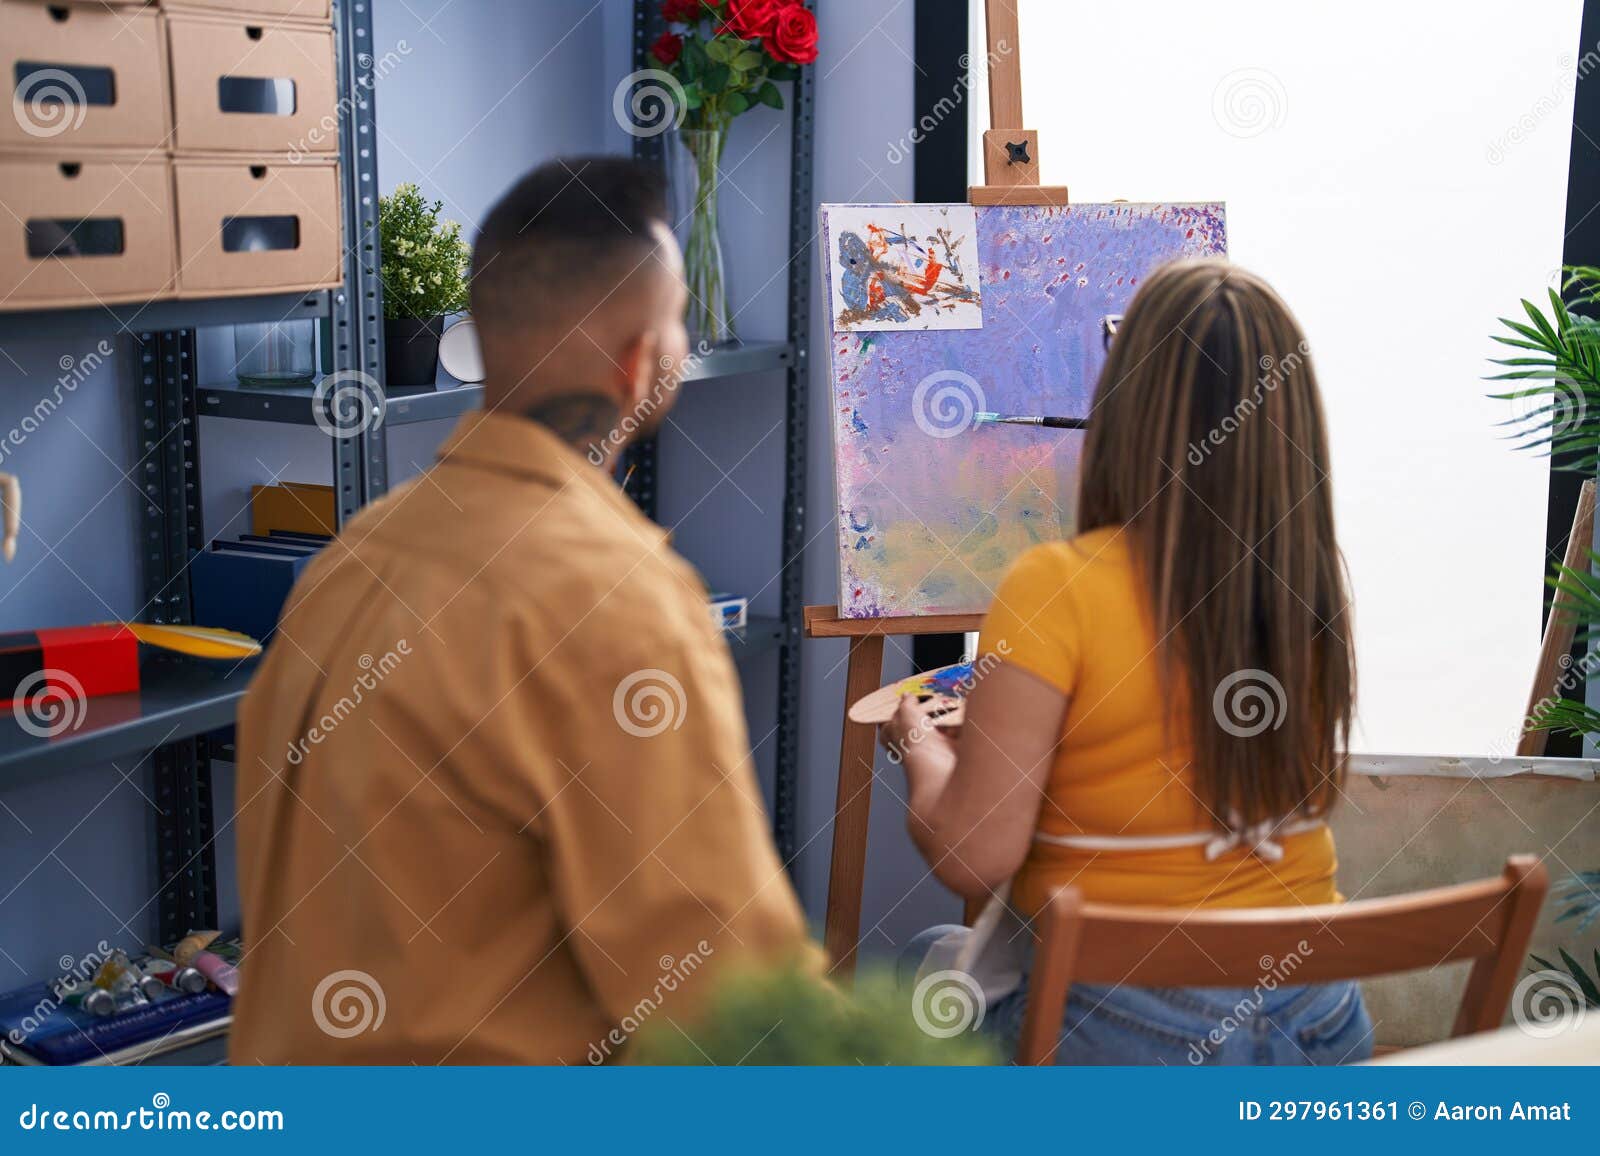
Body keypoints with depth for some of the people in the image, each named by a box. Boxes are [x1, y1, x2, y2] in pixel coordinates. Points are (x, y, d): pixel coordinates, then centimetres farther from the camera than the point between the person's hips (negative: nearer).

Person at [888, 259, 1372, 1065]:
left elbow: (974, 857, -18)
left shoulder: (1057, 587, -21)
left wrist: (919, 744, 2)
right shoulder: (1314, 579, -5)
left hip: (1122, 1034, -5)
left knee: (930, 960, 27)